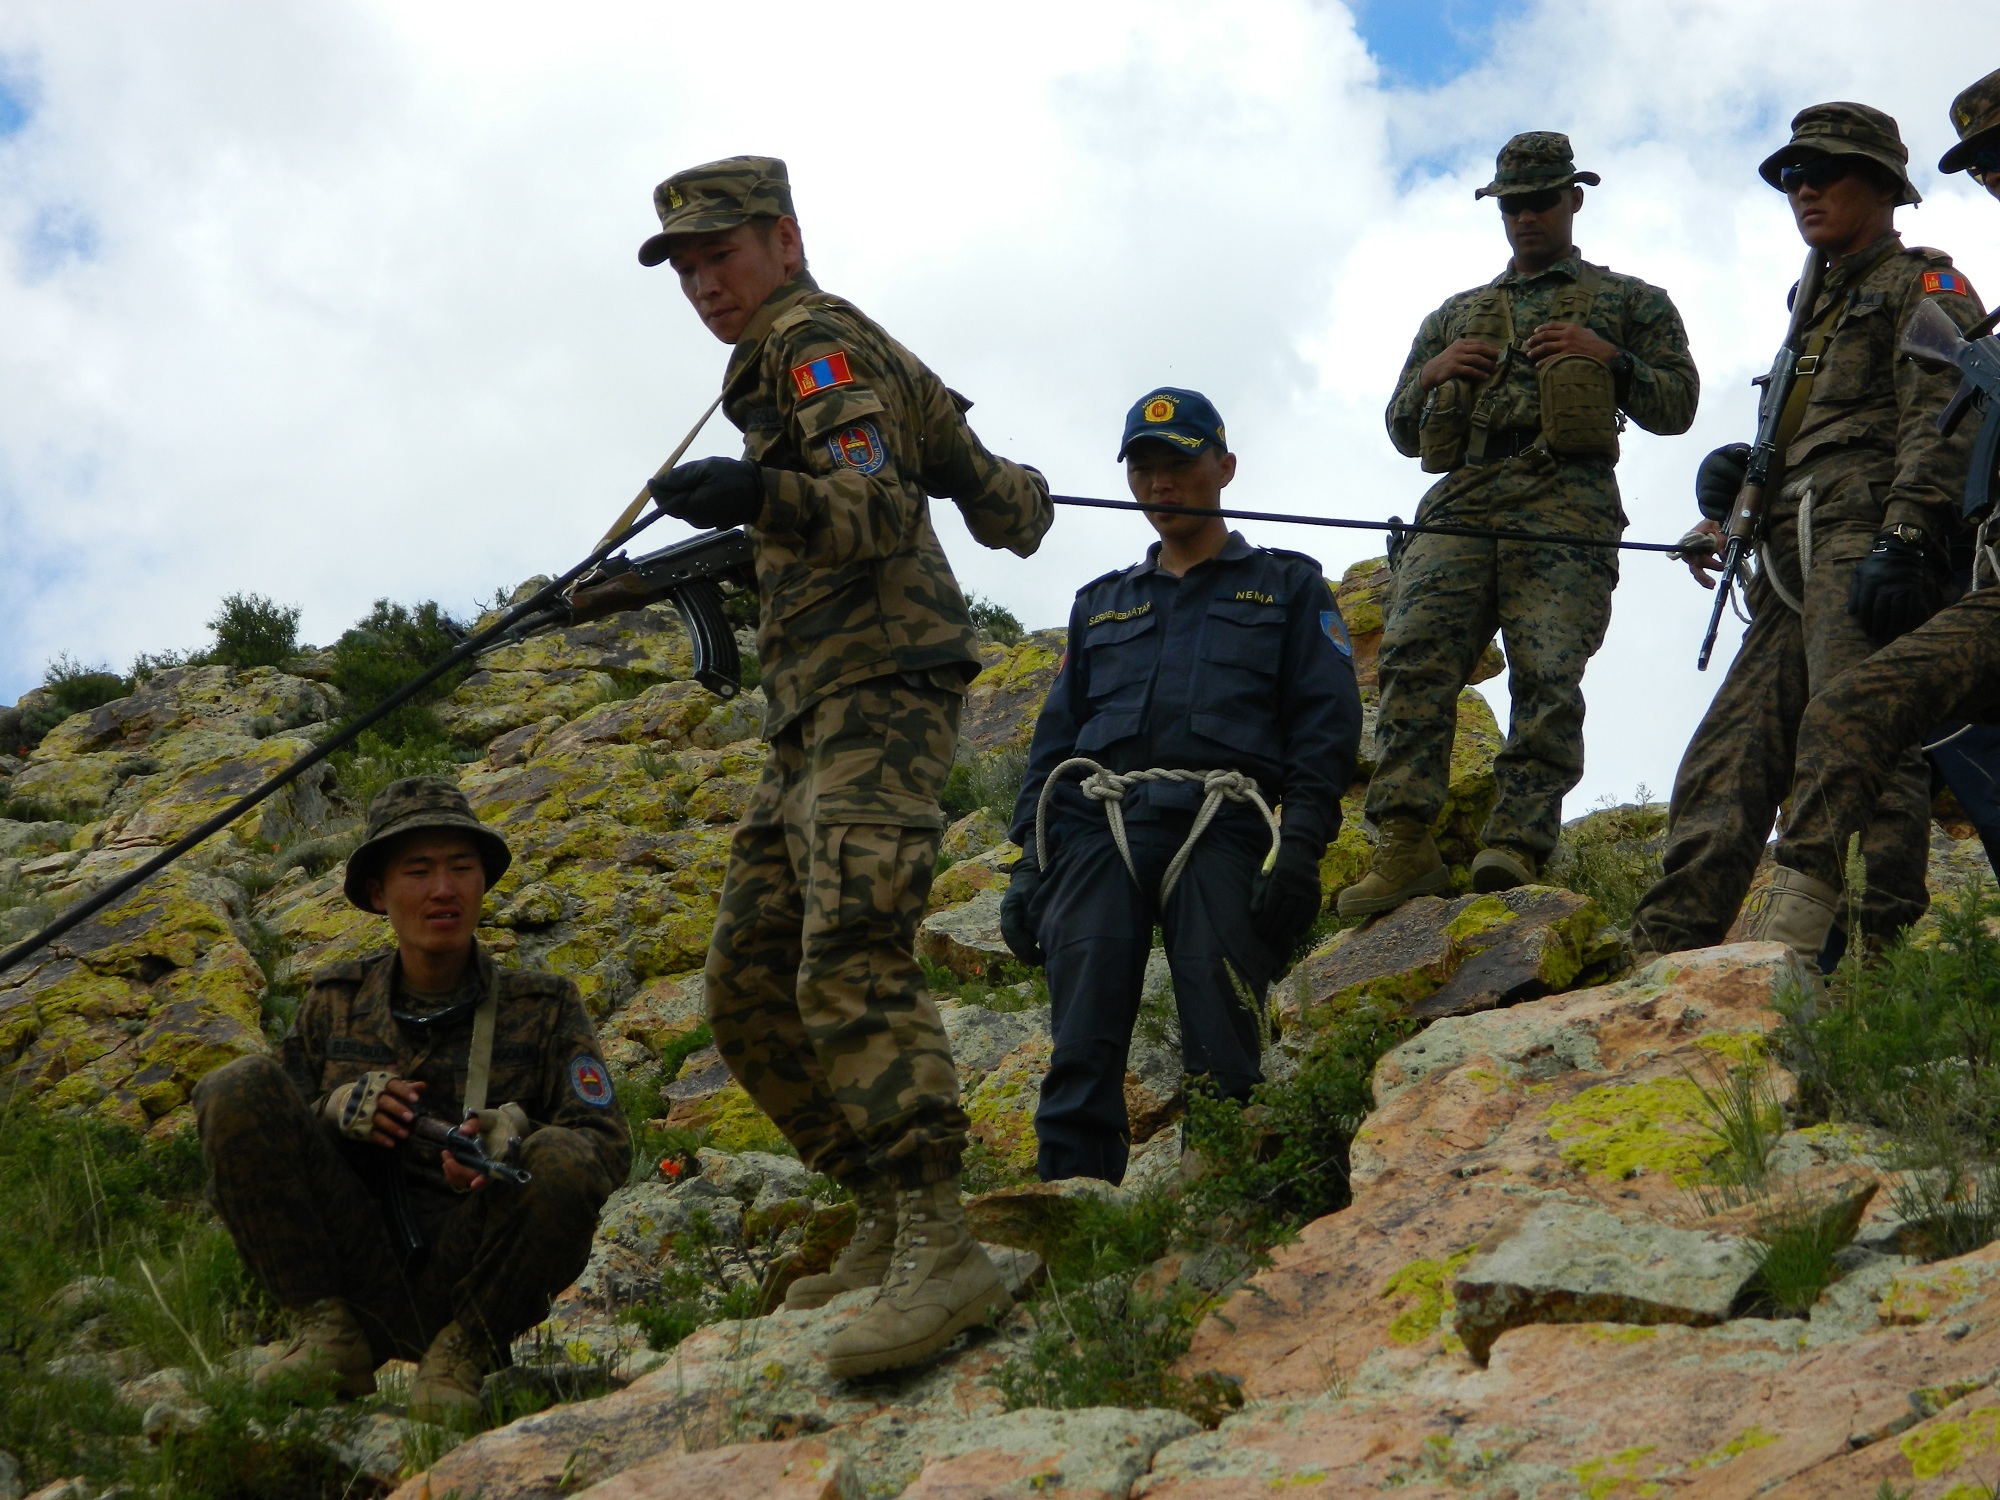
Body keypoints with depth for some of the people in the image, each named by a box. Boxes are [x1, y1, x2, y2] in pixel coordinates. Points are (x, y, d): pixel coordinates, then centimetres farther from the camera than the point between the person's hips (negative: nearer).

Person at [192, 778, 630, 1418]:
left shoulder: (545, 1006, 5)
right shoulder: (336, 1000, 11)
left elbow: (608, 1145, -4)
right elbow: (252, 1143, 11)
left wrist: (514, 1139, -26)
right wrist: (337, 1113, -11)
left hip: (473, 1283, -2)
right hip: (353, 1278, 2)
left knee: (561, 1167, -32)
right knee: (238, 1088, -15)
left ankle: (462, 1355, -9)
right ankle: (330, 1338, -11)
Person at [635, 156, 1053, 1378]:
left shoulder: (811, 339, -4)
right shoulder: (863, 354, 26)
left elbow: (878, 508, -23)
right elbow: (1005, 507, 30)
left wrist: (759, 495, -40)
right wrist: (1019, 493, 51)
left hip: (879, 693, -11)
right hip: (817, 722, 11)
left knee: (851, 959, -27)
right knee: (749, 989, 7)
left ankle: (941, 1247, -35)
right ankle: (891, 1221, 10)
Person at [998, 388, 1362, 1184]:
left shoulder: (1287, 587, 19)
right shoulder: (1101, 603, 30)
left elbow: (1325, 725, 7)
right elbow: (1055, 737, 25)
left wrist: (1300, 849, -8)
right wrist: (1030, 861, 11)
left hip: (1219, 834, -3)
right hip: (1096, 830, 3)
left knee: (1221, 1062, -15)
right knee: (1082, 1055, -11)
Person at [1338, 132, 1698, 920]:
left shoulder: (1629, 302, 24)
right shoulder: (1455, 316, 33)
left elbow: (1678, 404, 15)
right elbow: (1404, 432, 31)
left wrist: (1608, 360, -2)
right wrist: (1433, 375, 9)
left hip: (1566, 512, -2)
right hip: (1459, 507, 3)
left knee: (1547, 677, -19)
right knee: (1414, 655, -20)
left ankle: (1515, 853, -25)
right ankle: (1403, 845, -28)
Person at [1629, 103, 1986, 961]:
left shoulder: (1922, 285, 6)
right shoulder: (1819, 309, 32)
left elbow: (1941, 422, -9)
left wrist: (1906, 538, -22)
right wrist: (1737, 476, 11)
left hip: (1864, 539, -8)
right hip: (1794, 563, 8)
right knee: (1724, 768, -1)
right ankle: (1659, 963, -6)